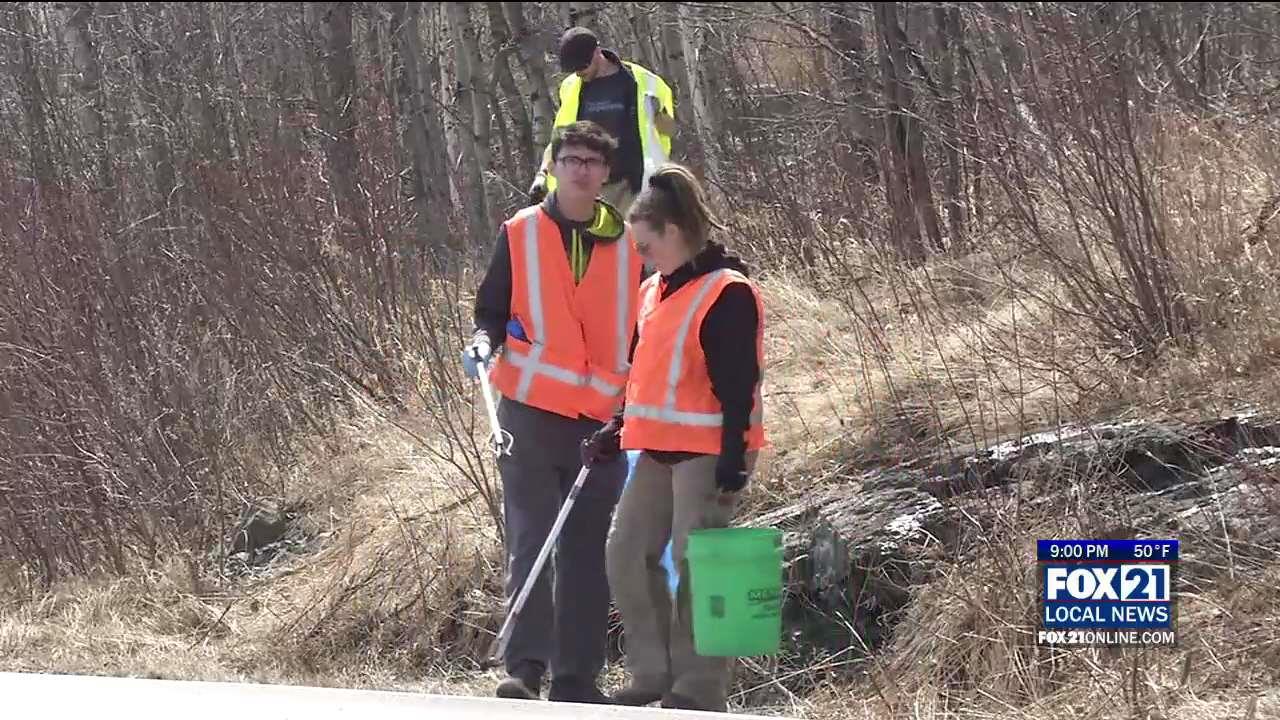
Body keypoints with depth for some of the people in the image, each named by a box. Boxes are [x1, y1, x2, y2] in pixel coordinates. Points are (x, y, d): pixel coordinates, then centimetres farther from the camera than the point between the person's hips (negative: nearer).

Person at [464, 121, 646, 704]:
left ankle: (577, 678, 10)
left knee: (588, 554, 5)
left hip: (602, 419, 2)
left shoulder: (628, 243, 8)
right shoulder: (520, 234, 3)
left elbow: (641, 328, 16)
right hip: (531, 414, -2)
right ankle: (525, 668, -13)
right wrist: (485, 339, -12)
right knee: (530, 542, -11)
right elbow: (492, 309, 9)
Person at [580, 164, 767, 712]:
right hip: (658, 450, 9)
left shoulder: (728, 294, -13)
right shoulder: (654, 292, 15)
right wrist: (616, 431, 14)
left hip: (708, 453, -9)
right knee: (626, 554, 6)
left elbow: (738, 385, -16)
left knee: (696, 566, -7)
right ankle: (654, 675, 15)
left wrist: (733, 458, -20)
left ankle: (699, 690, -1)